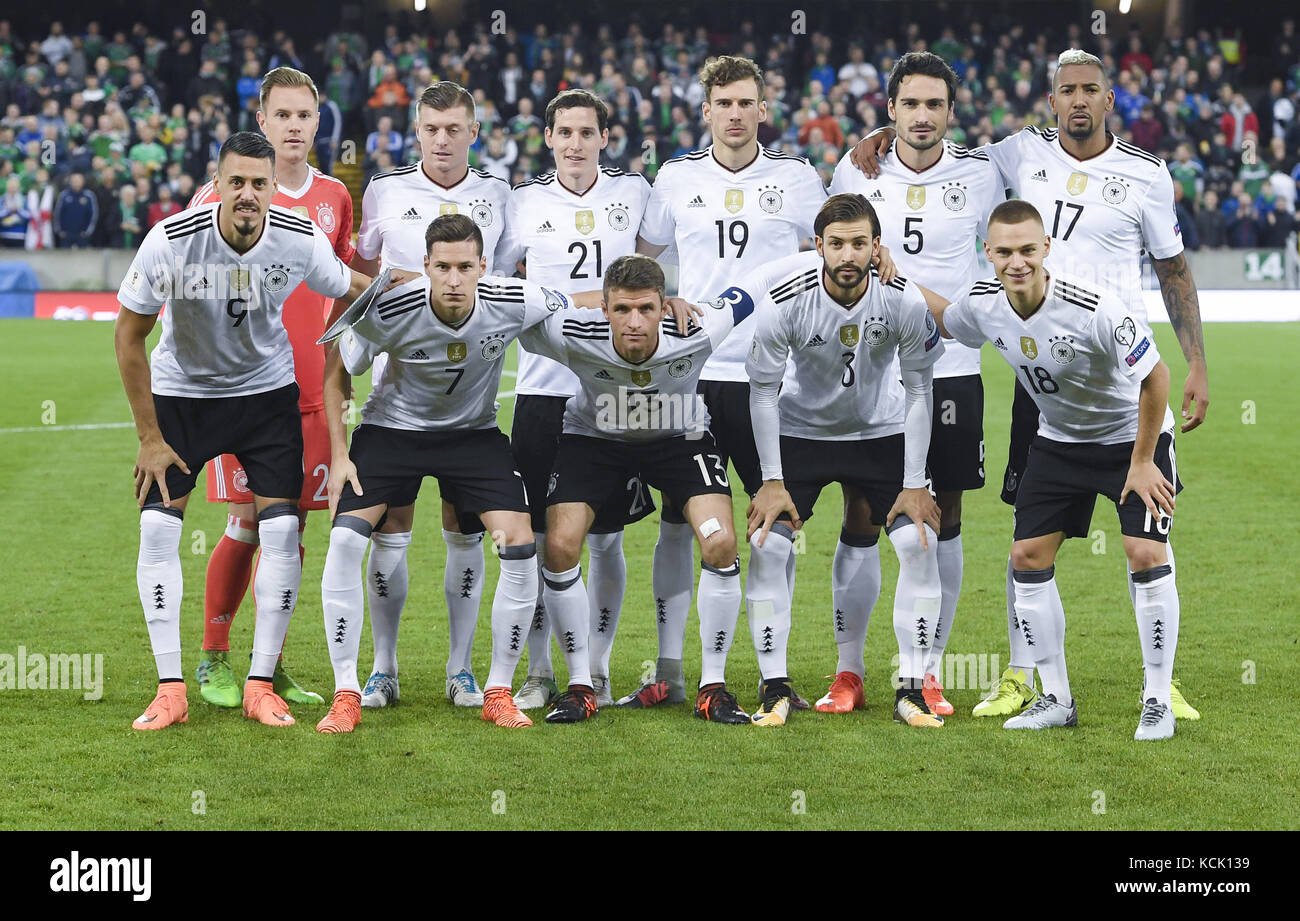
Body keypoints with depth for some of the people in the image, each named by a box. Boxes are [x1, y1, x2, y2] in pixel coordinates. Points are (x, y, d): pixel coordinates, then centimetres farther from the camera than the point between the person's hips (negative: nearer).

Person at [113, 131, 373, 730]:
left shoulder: (301, 241, -20)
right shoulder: (172, 241, -25)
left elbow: (353, 291, 2)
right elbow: (128, 335, -13)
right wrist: (150, 437, -12)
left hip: (266, 392, 1)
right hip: (180, 391, -1)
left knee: (281, 530, -10)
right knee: (158, 526, -11)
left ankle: (261, 685, 1)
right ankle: (170, 689, -4)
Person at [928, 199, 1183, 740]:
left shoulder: (1095, 310, -34)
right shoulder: (983, 305, -16)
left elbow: (1155, 376, -22)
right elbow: (945, 321, 11)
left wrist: (1142, 462, -17)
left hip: (1131, 434, -5)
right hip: (1058, 440, 5)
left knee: (1146, 554, -17)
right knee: (1028, 557, -1)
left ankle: (1159, 700, -3)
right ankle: (1056, 700, 11)